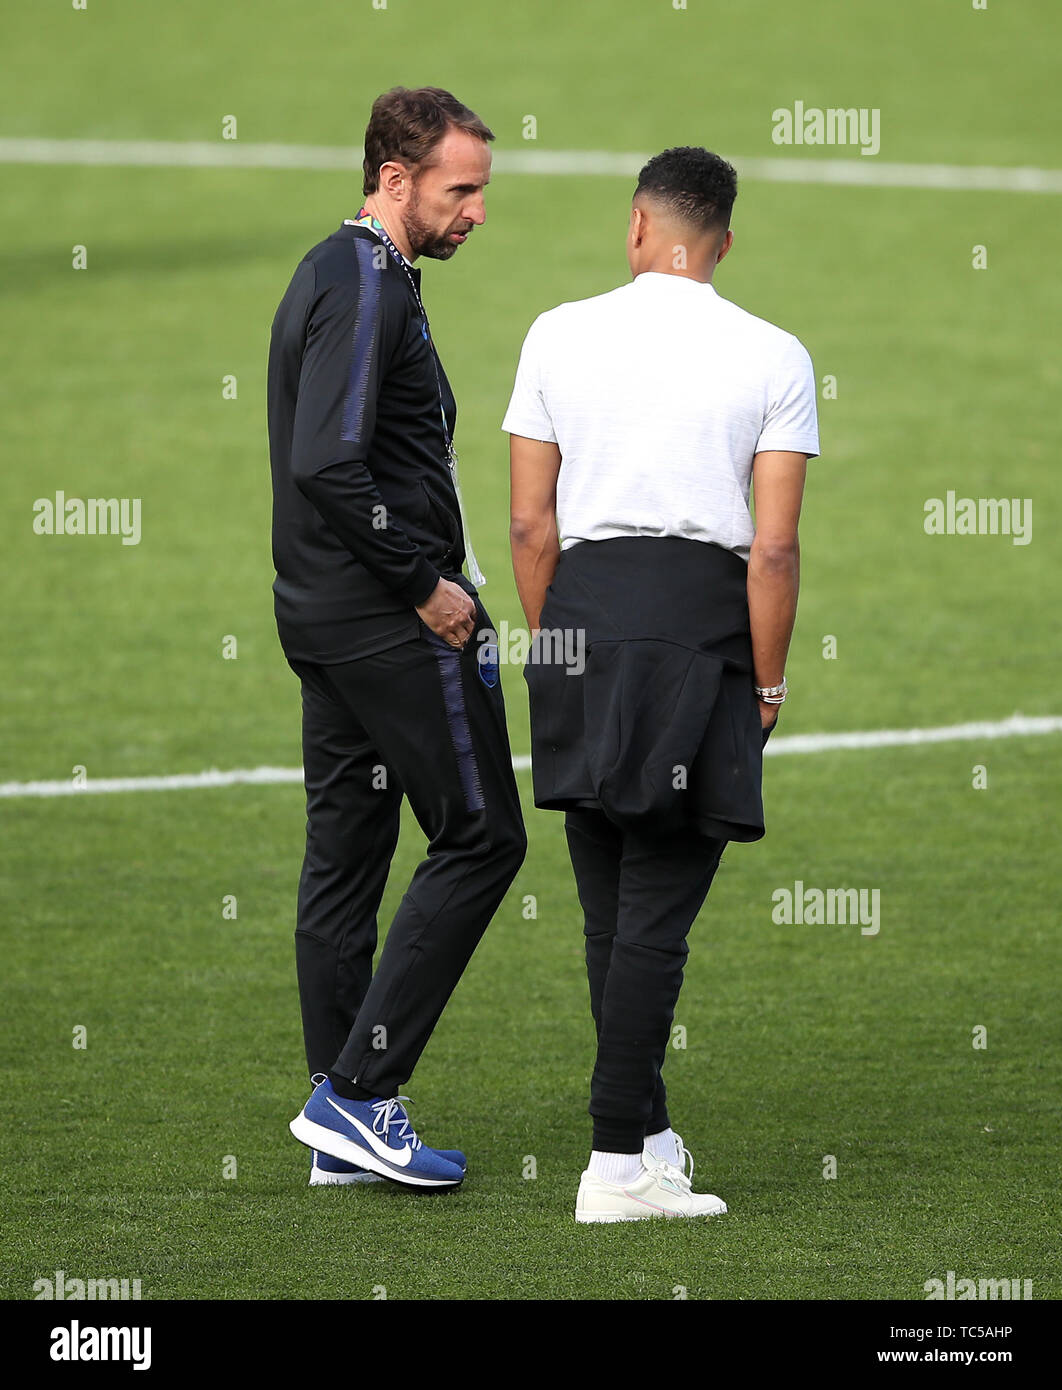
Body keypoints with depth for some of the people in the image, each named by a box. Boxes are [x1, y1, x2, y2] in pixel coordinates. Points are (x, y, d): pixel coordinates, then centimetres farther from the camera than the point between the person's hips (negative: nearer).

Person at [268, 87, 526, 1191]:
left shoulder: (332, 275, 17)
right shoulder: (367, 290, -16)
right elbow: (331, 466, -26)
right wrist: (427, 584, -18)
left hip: (325, 613, 10)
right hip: (390, 624, -10)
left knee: (346, 852, 10)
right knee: (478, 837, -5)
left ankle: (341, 1115, 12)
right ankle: (360, 1091, -7)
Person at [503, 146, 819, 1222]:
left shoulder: (559, 335, 3)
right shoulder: (773, 358, -2)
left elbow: (529, 523, 4)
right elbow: (774, 549, -7)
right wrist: (767, 686, 2)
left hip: (584, 613, 3)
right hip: (705, 624, -3)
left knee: (610, 903, 13)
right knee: (658, 910, -1)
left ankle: (649, 1133, 21)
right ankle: (619, 1162, -2)